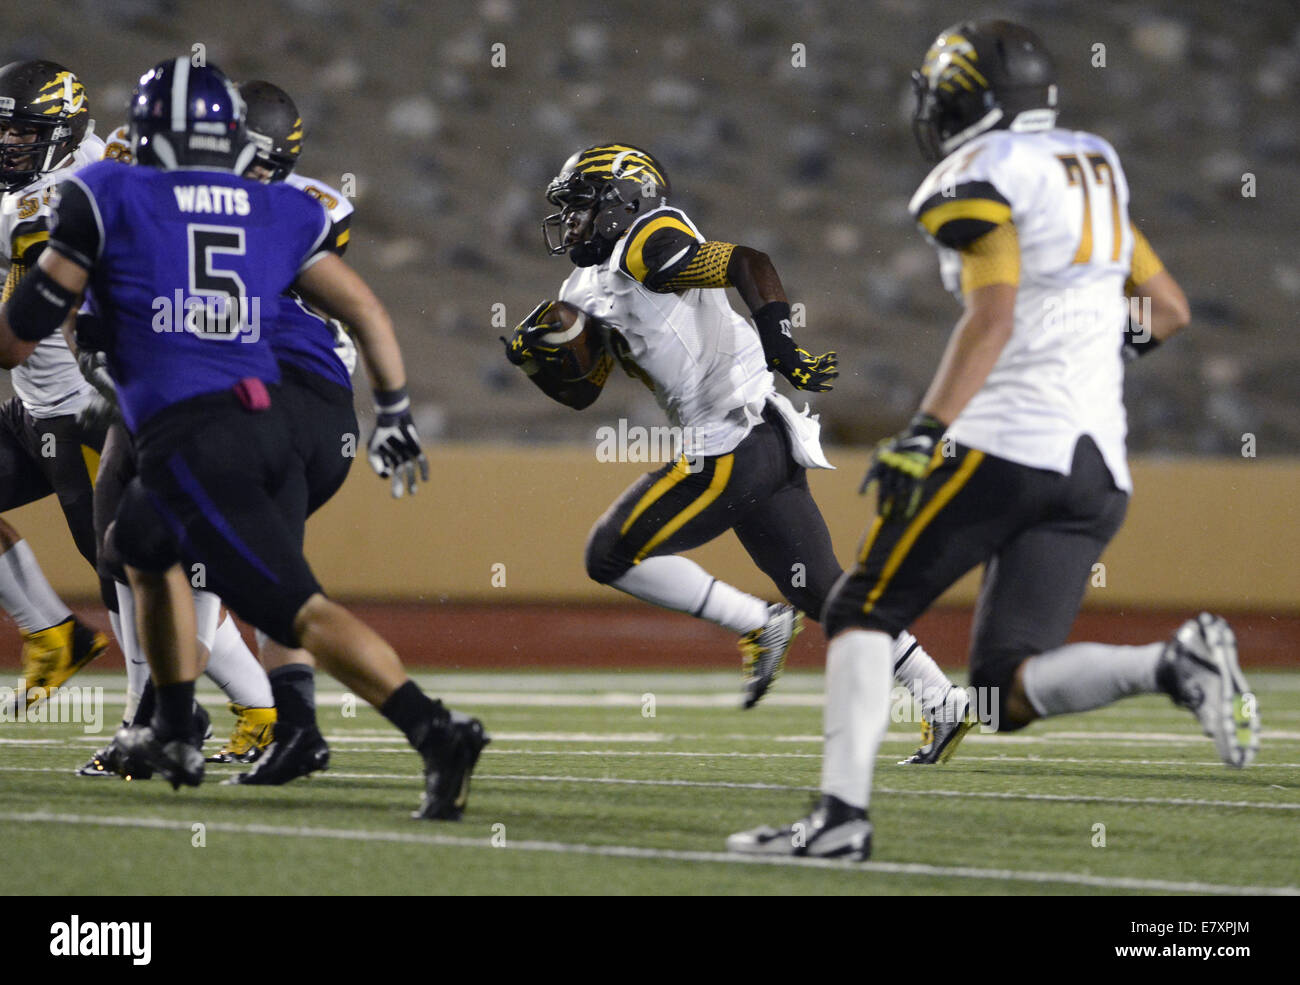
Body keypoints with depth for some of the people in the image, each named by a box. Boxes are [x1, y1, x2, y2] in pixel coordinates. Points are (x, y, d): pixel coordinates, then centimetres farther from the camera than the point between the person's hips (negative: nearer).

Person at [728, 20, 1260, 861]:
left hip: (1005, 444, -7)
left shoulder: (980, 181, -4)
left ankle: (842, 813, -8)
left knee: (864, 616, 3)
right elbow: (1172, 309, 26)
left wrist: (926, 435, -24)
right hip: (1098, 468, 7)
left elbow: (993, 319, -19)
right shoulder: (1092, 170, 20)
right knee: (1009, 689, 4)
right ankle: (1172, 666, -19)